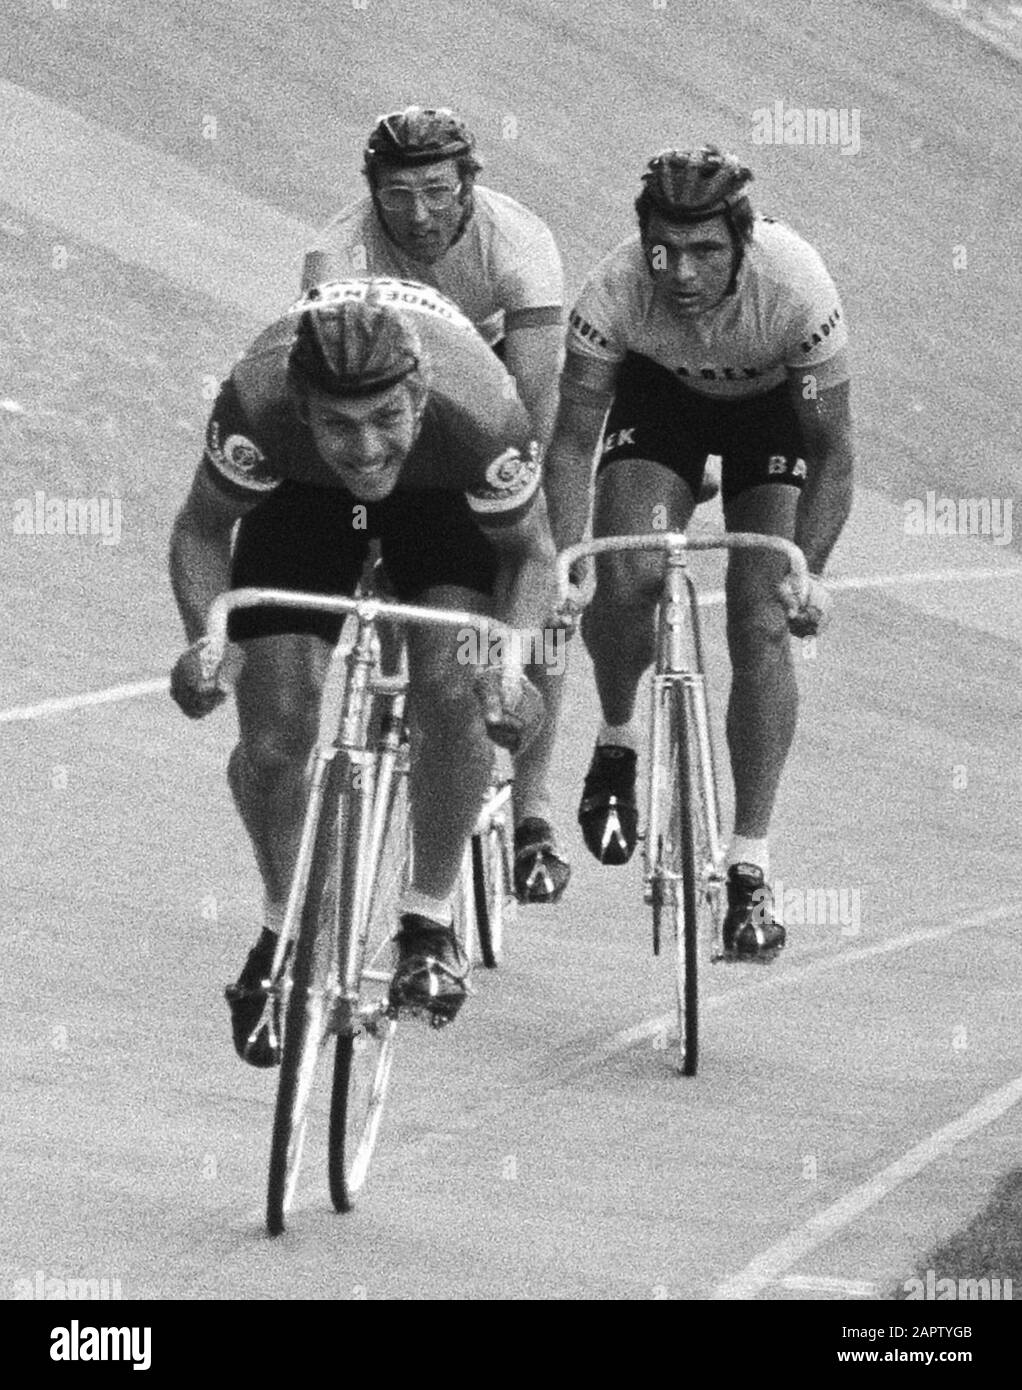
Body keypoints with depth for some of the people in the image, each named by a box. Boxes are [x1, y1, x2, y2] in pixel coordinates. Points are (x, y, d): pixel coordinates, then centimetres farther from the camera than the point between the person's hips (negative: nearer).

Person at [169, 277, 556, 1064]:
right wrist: (205, 638, -38)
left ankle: (431, 922, -4)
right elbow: (202, 529, -20)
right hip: (300, 493, 1)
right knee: (276, 729, -12)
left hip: (443, 494, -1)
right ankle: (282, 934, 15)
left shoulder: (479, 413, -40)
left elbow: (529, 549, -21)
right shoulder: (256, 406, -40)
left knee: (451, 688, -25)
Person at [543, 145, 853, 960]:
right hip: (659, 394, 1)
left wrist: (808, 573, -36)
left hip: (774, 404, -1)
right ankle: (617, 741, 8)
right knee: (626, 577, -23)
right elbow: (572, 440, -26)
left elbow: (832, 452, -27)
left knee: (762, 624, -14)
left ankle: (751, 865, -7)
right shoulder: (614, 294, -33)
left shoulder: (799, 291, -37)